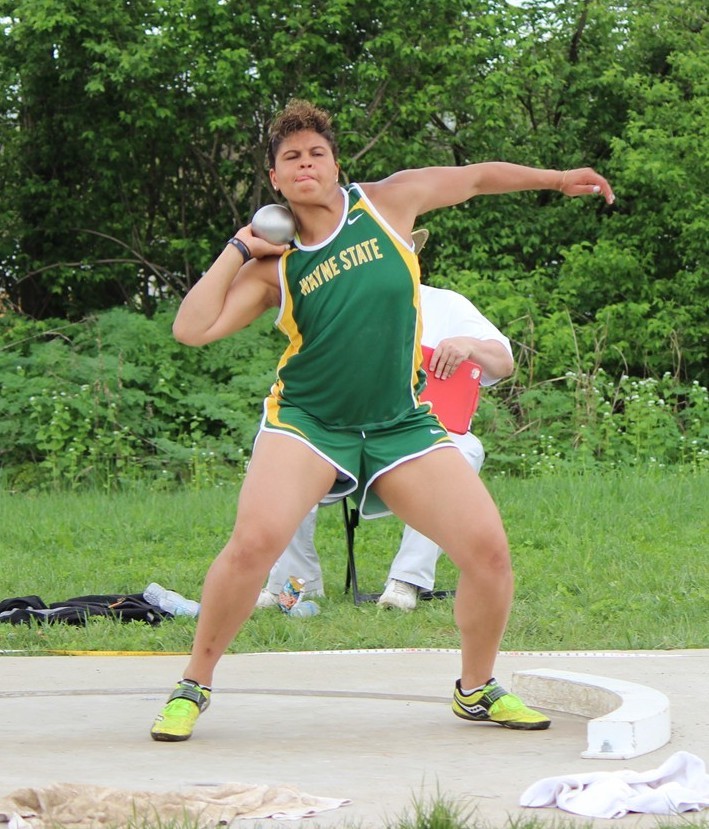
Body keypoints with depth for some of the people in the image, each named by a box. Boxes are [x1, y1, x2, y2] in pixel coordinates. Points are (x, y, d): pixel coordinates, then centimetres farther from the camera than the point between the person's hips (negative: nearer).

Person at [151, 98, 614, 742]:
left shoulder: (387, 202, 3)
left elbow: (473, 177, 18)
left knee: (488, 550, -9)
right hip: (308, 422, -2)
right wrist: (237, 250, -6)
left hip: (402, 424, 2)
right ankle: (193, 687, -6)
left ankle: (477, 688, 16)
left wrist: (556, 179, 27)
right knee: (254, 541, -26)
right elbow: (192, 328, -8)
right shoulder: (274, 267, 0)